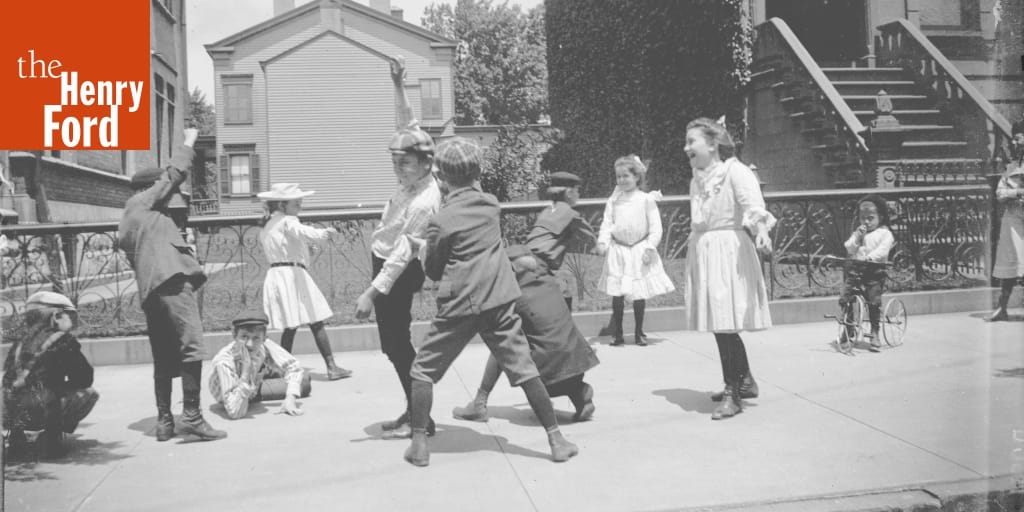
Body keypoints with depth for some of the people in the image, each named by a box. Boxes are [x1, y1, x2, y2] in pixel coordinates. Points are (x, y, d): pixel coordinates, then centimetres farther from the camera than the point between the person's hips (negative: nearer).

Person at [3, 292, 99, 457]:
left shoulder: (19, 345, 19)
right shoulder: (63, 340, 1)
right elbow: (85, 378, 4)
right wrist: (62, 386, 26)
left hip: (10, 415, 8)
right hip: (40, 411, -8)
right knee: (89, 394, 9)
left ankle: (17, 434, 18)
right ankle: (52, 435, -4)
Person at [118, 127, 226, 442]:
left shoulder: (125, 226, 30)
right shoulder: (144, 201, 8)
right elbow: (176, 173, 7)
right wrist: (188, 143, 20)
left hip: (149, 289, 10)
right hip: (170, 279, -10)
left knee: (164, 357, 11)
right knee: (192, 344, -16)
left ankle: (164, 420, 11)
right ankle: (192, 415, -22)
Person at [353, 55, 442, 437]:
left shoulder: (425, 202, -26)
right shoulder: (414, 177, -1)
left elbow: (403, 252, -29)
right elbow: (408, 126, 10)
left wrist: (371, 292, -30)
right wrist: (398, 85, 4)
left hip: (396, 273, -9)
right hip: (385, 264, 9)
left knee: (396, 344, -4)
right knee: (395, 344, 13)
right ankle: (414, 411, 22)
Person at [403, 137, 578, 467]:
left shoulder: (442, 221, -9)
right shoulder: (491, 205, 4)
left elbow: (432, 271, -2)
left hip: (460, 306, -4)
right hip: (499, 300, 4)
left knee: (423, 370, 12)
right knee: (523, 368, 8)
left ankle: (419, 445, 11)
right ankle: (556, 440, 9)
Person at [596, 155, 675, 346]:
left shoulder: (646, 199, -1)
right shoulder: (614, 200, 5)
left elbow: (655, 227, -2)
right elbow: (607, 223, 3)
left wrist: (650, 246, -11)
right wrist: (603, 241, -12)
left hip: (640, 250, -1)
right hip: (618, 251, 1)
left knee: (640, 294, 4)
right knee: (617, 294, 2)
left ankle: (639, 332, 19)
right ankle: (617, 333, 13)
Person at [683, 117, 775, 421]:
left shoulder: (735, 172, -10)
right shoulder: (697, 181, 15)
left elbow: (753, 204, -25)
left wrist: (761, 229, -43)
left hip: (729, 253, -8)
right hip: (703, 254, 8)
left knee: (724, 324, -9)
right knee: (719, 324, 12)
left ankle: (733, 393, 3)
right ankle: (745, 382, 29)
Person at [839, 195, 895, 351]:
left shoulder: (884, 233, 3)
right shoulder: (858, 232, 18)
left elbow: (883, 250, -13)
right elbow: (849, 249, 7)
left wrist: (870, 257, -29)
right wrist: (857, 237, -7)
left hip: (875, 269, -4)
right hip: (855, 268, 4)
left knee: (874, 301, -14)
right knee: (845, 298, -6)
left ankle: (874, 333, 0)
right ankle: (848, 329, 14)